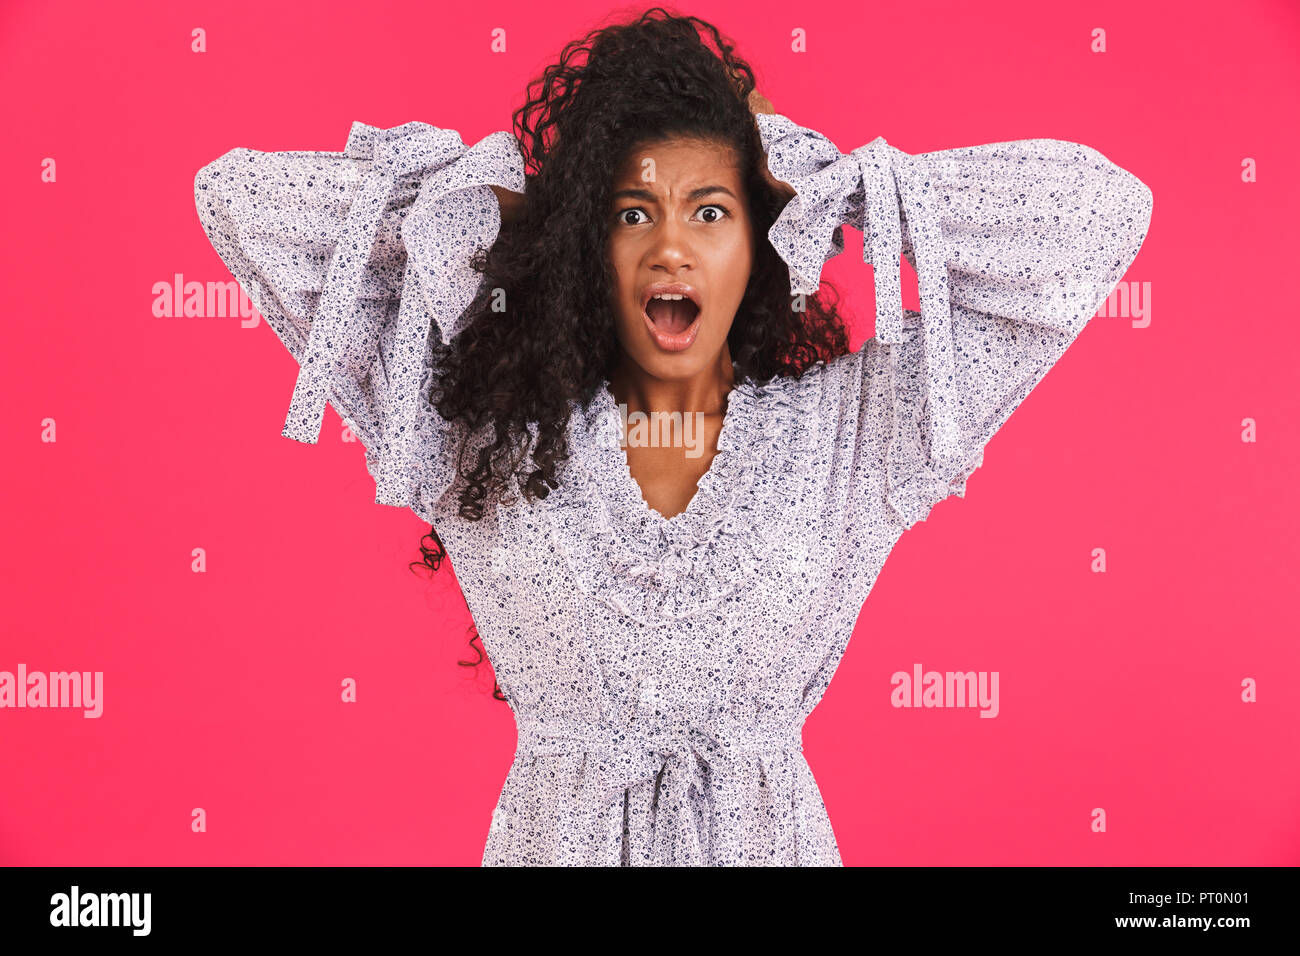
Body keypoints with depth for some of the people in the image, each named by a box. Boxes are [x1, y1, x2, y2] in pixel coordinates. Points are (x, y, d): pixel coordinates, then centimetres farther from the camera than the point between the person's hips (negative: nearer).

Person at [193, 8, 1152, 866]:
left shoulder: (847, 428, -5)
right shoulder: (486, 422, -5)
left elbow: (1100, 209, -7)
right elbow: (241, 198, -3)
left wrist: (816, 179, -5)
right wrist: (499, 194, -2)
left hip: (768, 833, 0)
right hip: (554, 832, 1)